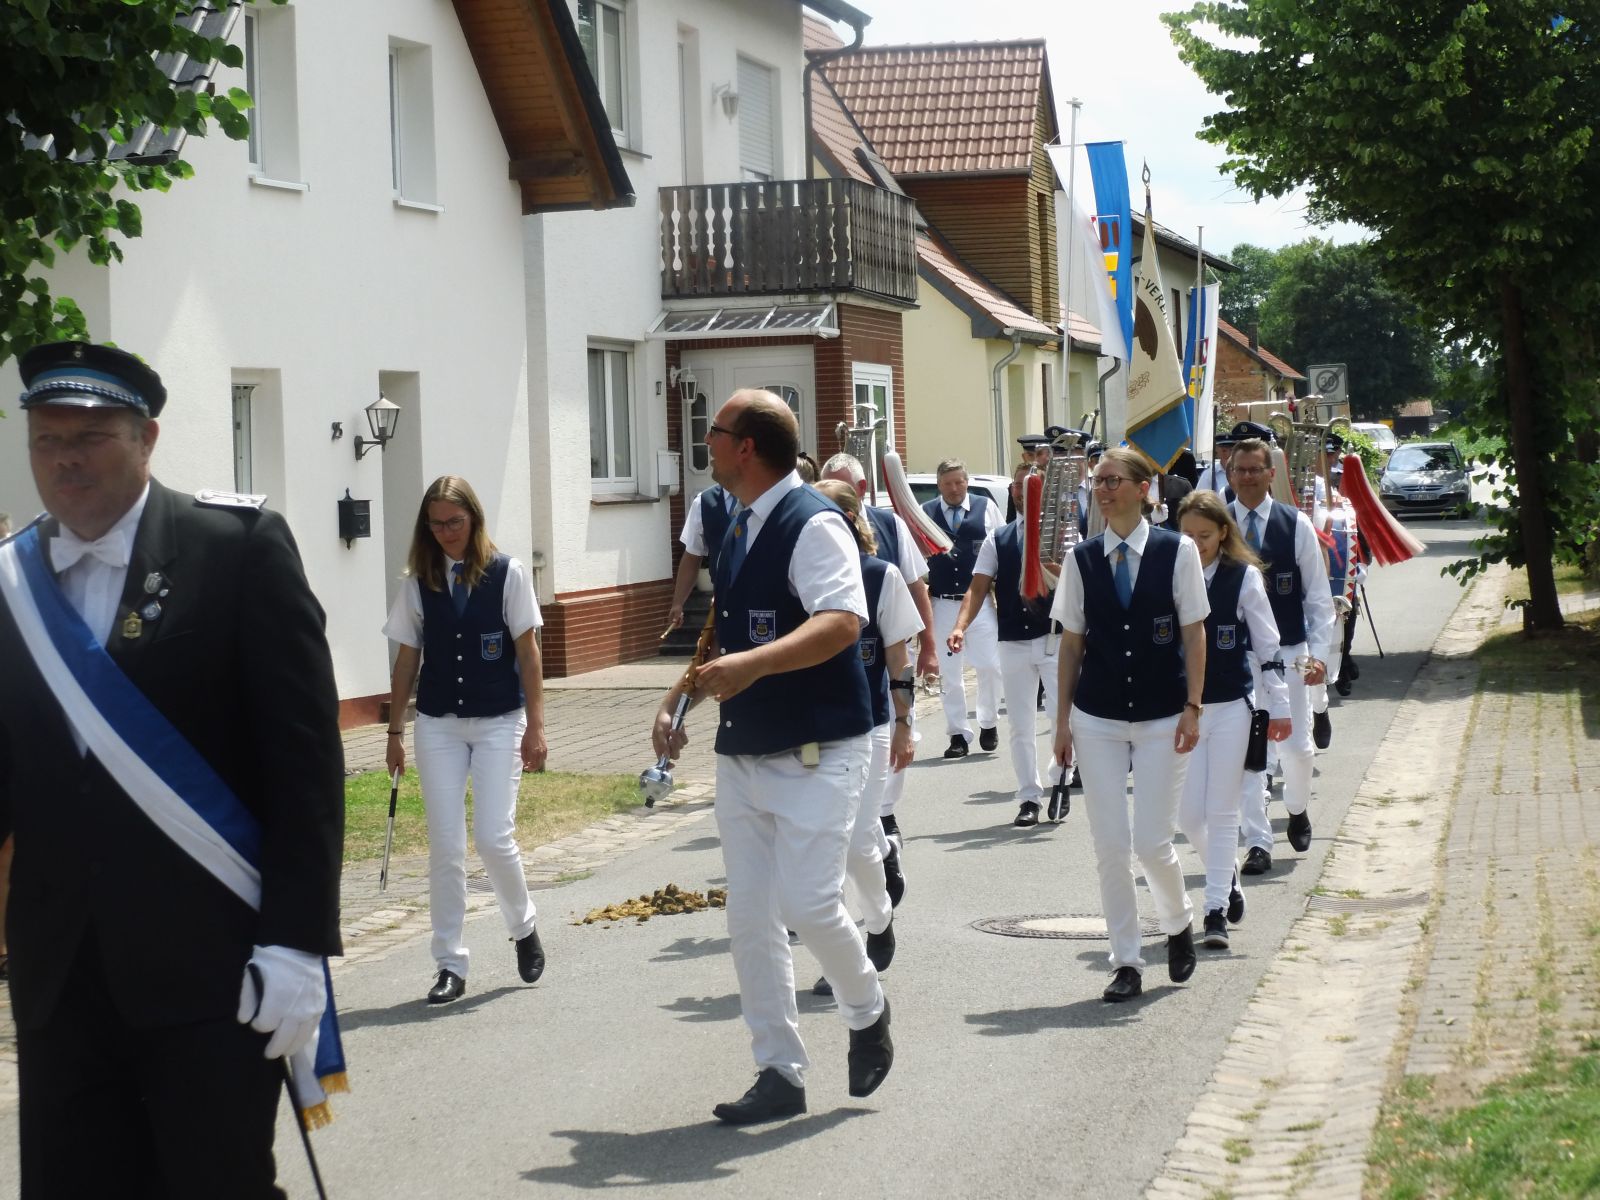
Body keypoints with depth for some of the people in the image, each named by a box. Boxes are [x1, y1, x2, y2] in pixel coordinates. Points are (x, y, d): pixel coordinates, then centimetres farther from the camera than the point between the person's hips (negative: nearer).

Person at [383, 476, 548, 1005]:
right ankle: (450, 966, 8)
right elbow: (407, 658, 8)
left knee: (494, 839, -8)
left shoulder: (507, 573, -4)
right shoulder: (419, 582, 2)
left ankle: (524, 927, 21)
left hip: (499, 722, -2)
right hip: (437, 724, 2)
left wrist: (535, 727, -5)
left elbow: (528, 652, -2)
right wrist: (394, 732, 8)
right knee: (445, 846, 0)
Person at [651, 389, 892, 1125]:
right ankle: (780, 1074, 15)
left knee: (808, 903, -14)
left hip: (816, 752, -9)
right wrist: (677, 703, 17)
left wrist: (753, 665, -40)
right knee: (749, 919, 6)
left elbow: (842, 622, -29)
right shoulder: (739, 530, 13)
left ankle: (867, 1012, 17)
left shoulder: (811, 524, -15)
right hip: (742, 753, 9)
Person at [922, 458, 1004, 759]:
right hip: (942, 603, 1)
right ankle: (958, 735, 12)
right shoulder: (925, 513, 3)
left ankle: (989, 723, 17)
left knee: (990, 665, -4)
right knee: (950, 672, 5)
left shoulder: (986, 507, 3)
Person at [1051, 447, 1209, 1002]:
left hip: (1161, 716, -2)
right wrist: (1063, 718, 5)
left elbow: (1194, 634, -2)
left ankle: (1178, 922, 28)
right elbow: (1071, 642, 6)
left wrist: (1192, 707, -7)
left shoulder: (1177, 551, -4)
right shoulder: (1081, 559, 2)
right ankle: (1126, 963, 12)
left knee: (1152, 843, -3)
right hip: (1097, 718, 2)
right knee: (1110, 846, 1)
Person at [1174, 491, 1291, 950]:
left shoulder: (1244, 577, -4)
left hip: (1231, 706, -2)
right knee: (1189, 814, 3)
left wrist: (1278, 705, 0)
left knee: (1222, 811, 0)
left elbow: (1266, 644, 0)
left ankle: (1216, 909, 5)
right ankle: (1227, 876, 30)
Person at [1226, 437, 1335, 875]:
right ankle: (1257, 843, 3)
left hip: (1288, 651, 1)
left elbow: (1318, 594, 3)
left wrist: (1319, 653, -5)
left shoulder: (1296, 525, 0)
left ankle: (1297, 810, 35)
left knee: (1296, 747, 5)